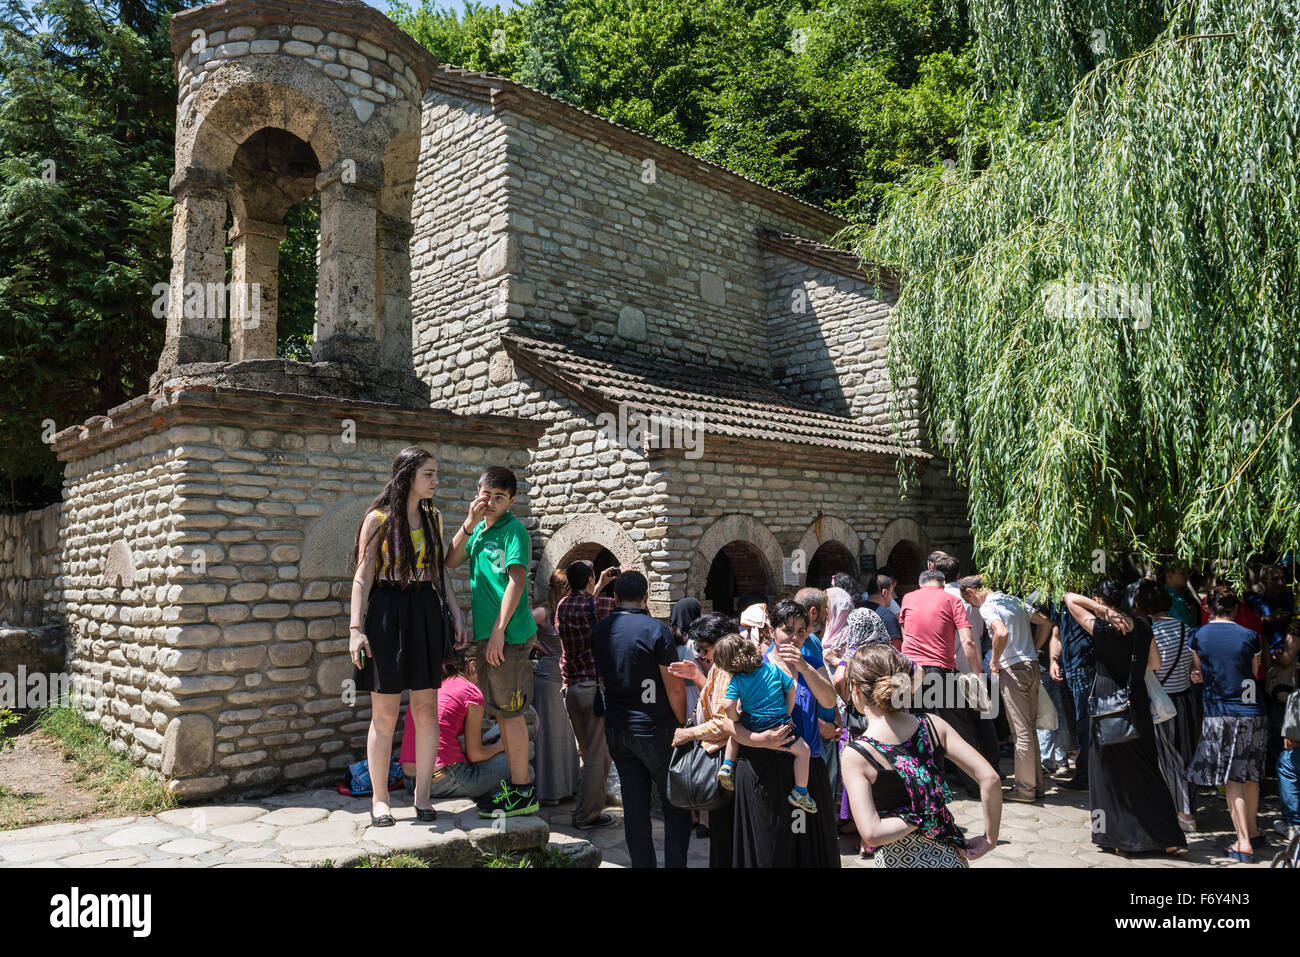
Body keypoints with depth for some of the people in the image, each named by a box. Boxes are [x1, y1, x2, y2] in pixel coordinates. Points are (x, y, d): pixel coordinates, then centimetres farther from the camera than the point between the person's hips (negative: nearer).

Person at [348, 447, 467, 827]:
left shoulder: (433, 518, 11)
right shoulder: (378, 519, -3)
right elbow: (363, 576, -5)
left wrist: (456, 613, 8)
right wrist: (356, 628, -13)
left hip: (425, 614, 4)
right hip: (386, 613, -4)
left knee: (426, 709, 5)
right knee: (384, 714, 2)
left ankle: (422, 795, 16)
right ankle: (379, 799, 15)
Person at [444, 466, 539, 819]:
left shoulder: (514, 529, -9)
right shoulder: (479, 530, 15)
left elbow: (517, 580, -17)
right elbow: (451, 562, 6)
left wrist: (499, 630, -21)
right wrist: (469, 523, -5)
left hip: (508, 634, -8)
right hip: (484, 632, 8)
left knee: (509, 711, -4)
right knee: (501, 710, 15)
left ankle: (523, 792, 6)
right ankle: (516, 780, 26)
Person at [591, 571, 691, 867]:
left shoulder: (599, 630, 2)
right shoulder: (656, 630, -16)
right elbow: (675, 688, -14)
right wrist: (684, 725, -3)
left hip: (616, 729, 5)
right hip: (655, 731, -5)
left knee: (634, 807, 11)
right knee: (676, 806, 8)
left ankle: (642, 863, 17)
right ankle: (675, 863, 8)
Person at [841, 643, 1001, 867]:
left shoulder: (855, 755, -17)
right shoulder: (933, 725, -7)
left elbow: (872, 834, -25)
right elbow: (990, 779, -10)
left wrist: (919, 819, -12)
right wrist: (990, 839, 0)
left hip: (898, 861, -4)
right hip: (950, 856, 4)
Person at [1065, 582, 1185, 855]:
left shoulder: (1101, 629, -17)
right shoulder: (1142, 627, 0)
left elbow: (1069, 598, -12)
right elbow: (1156, 664, 10)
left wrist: (1103, 611, -18)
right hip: (1138, 705, 5)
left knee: (1112, 773, 8)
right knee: (1146, 772, 15)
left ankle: (1123, 837, 16)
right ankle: (1170, 838, 18)